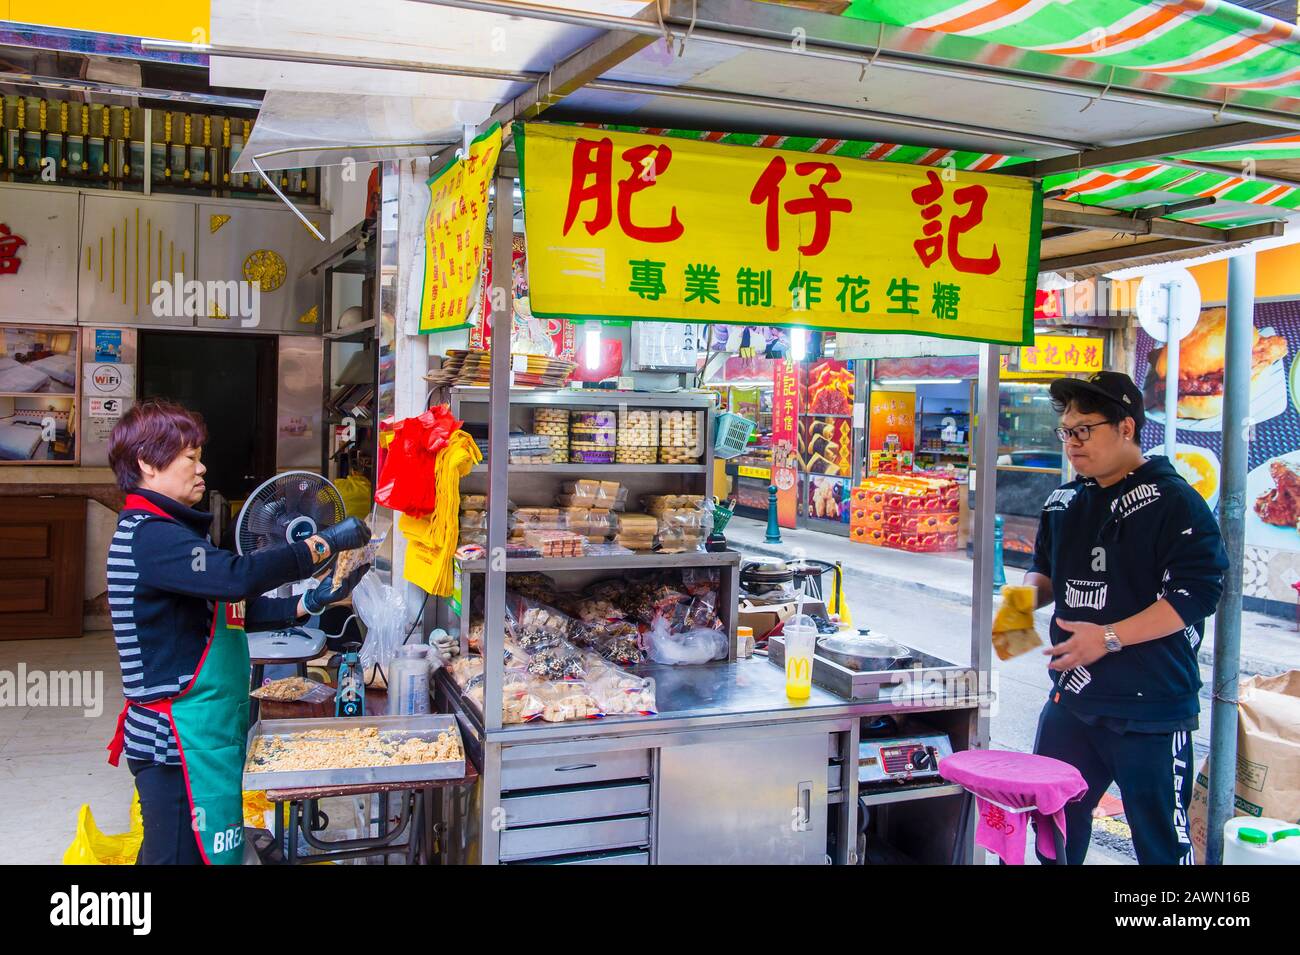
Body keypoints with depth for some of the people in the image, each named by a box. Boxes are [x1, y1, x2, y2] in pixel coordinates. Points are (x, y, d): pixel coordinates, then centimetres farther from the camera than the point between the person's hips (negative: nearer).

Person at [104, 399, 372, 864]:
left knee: (168, 850, 16)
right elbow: (238, 577, -32)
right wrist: (324, 543, -23)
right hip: (178, 741, -10)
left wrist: (308, 604, 5)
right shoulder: (150, 536, -17)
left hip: (193, 733, 10)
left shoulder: (161, 530, 17)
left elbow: (232, 608, 16)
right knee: (183, 853, -4)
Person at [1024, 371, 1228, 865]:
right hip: (1072, 699, 7)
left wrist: (1109, 637, -24)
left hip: (1152, 709, -6)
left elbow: (1196, 593, -19)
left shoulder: (1173, 501, -12)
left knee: (1161, 840, 5)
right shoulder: (1063, 502, 9)